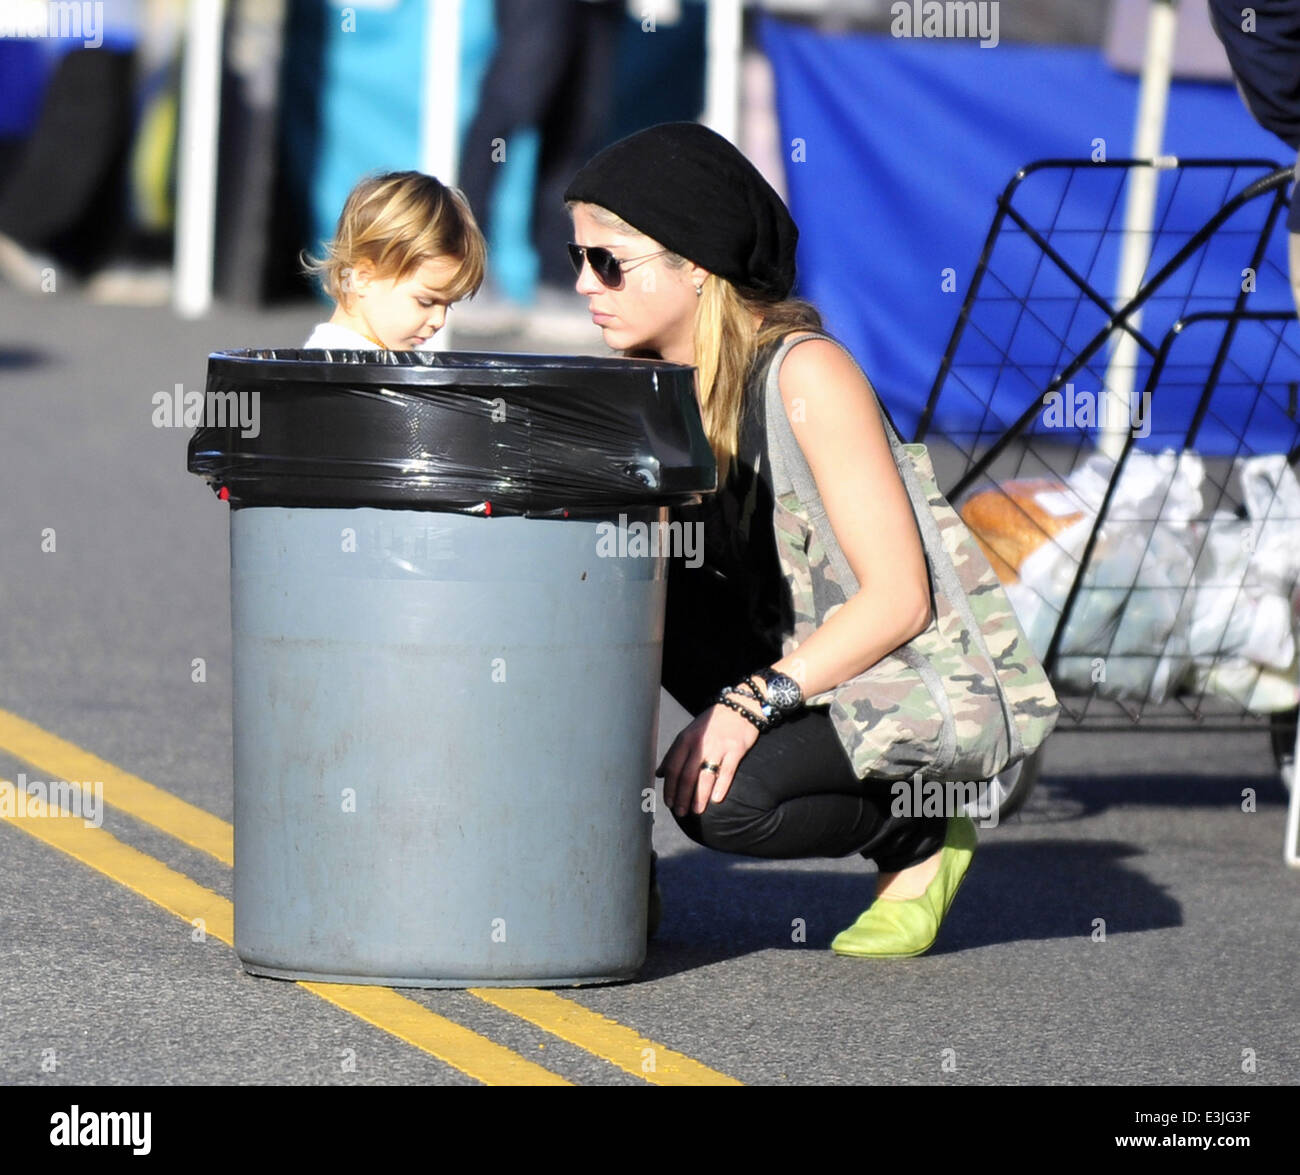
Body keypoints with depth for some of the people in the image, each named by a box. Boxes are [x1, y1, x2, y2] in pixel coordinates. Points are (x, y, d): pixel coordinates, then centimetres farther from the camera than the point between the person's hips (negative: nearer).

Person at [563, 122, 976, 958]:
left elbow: (899, 600, -23)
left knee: (725, 799, -32)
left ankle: (921, 836, -1)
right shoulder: (654, 380, 2)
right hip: (775, 664, 7)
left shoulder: (805, 373, -21)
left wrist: (755, 700, -30)